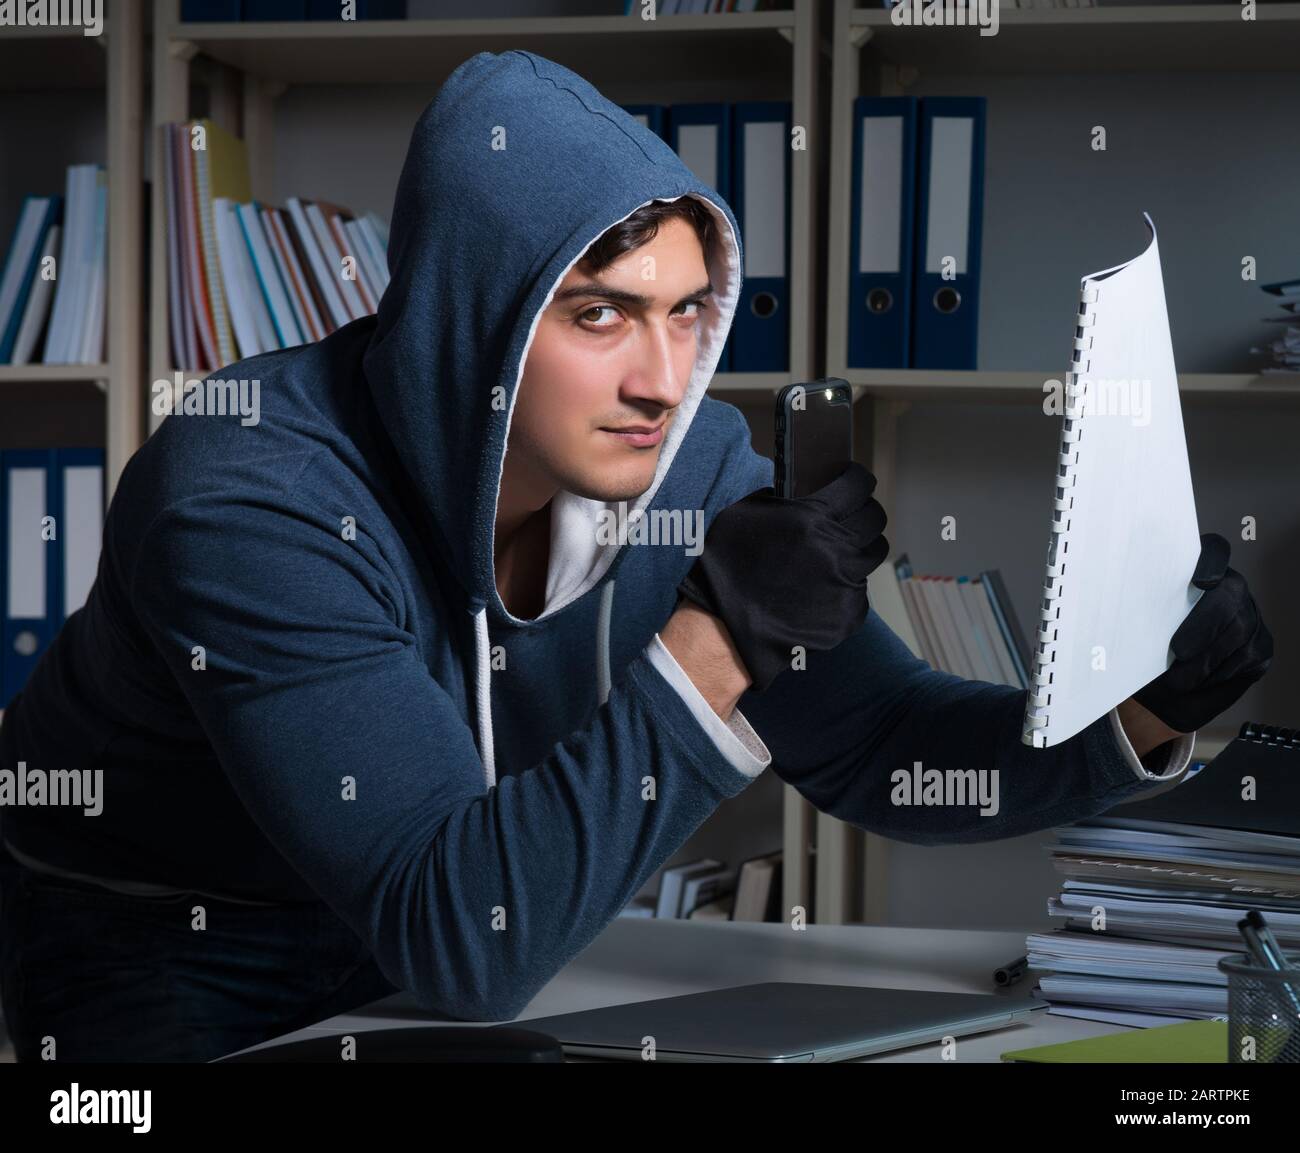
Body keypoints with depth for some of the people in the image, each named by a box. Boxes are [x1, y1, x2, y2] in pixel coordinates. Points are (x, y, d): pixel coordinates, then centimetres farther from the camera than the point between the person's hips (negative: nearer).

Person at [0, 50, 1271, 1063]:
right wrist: (715, 648, -43)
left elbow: (876, 747, -6)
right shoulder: (252, 501, -33)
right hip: (161, 966, -5)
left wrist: (1140, 714, -24)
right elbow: (454, 938, -38)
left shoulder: (682, 466, -13)